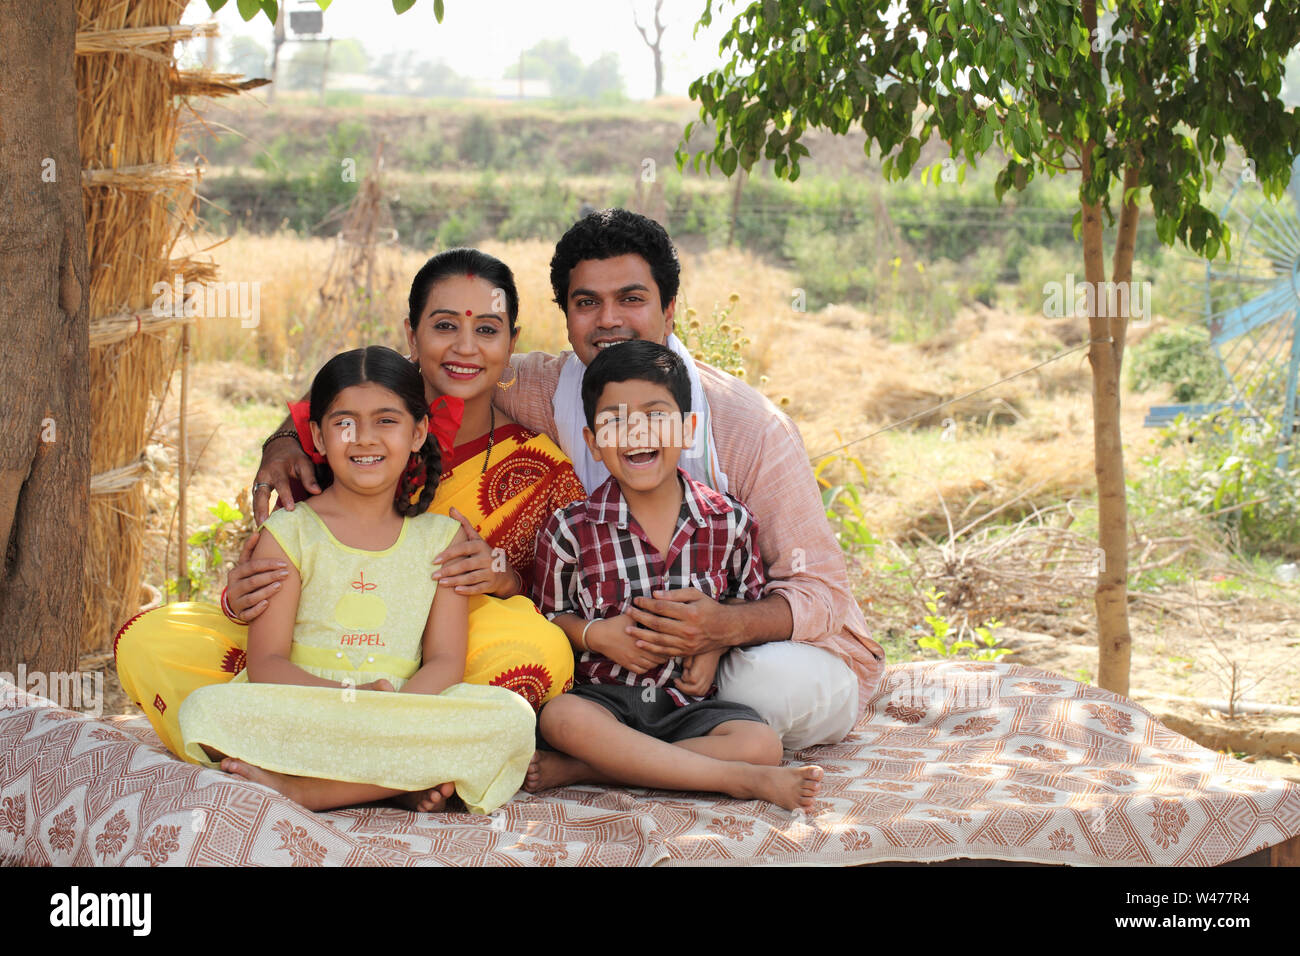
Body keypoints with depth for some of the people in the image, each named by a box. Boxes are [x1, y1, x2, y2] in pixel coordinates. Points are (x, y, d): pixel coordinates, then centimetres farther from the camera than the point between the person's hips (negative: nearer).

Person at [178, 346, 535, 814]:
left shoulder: (442, 538, 15)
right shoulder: (289, 532, 8)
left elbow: (446, 662, 4)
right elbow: (266, 664, -2)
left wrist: (392, 713, -19)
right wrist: (351, 697, -21)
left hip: (407, 722, 2)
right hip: (297, 719, -2)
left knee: (512, 717, -28)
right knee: (206, 709, -31)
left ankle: (301, 789, -25)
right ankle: (401, 780, -26)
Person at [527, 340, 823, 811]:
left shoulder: (729, 520, 0)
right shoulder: (570, 529, -3)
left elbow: (748, 601, 14)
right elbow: (547, 614, 8)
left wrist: (716, 644, -5)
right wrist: (595, 635, -12)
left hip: (689, 701, 2)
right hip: (603, 695, -1)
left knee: (760, 742, -26)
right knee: (560, 717, -35)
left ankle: (574, 770, -24)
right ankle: (745, 781, -31)